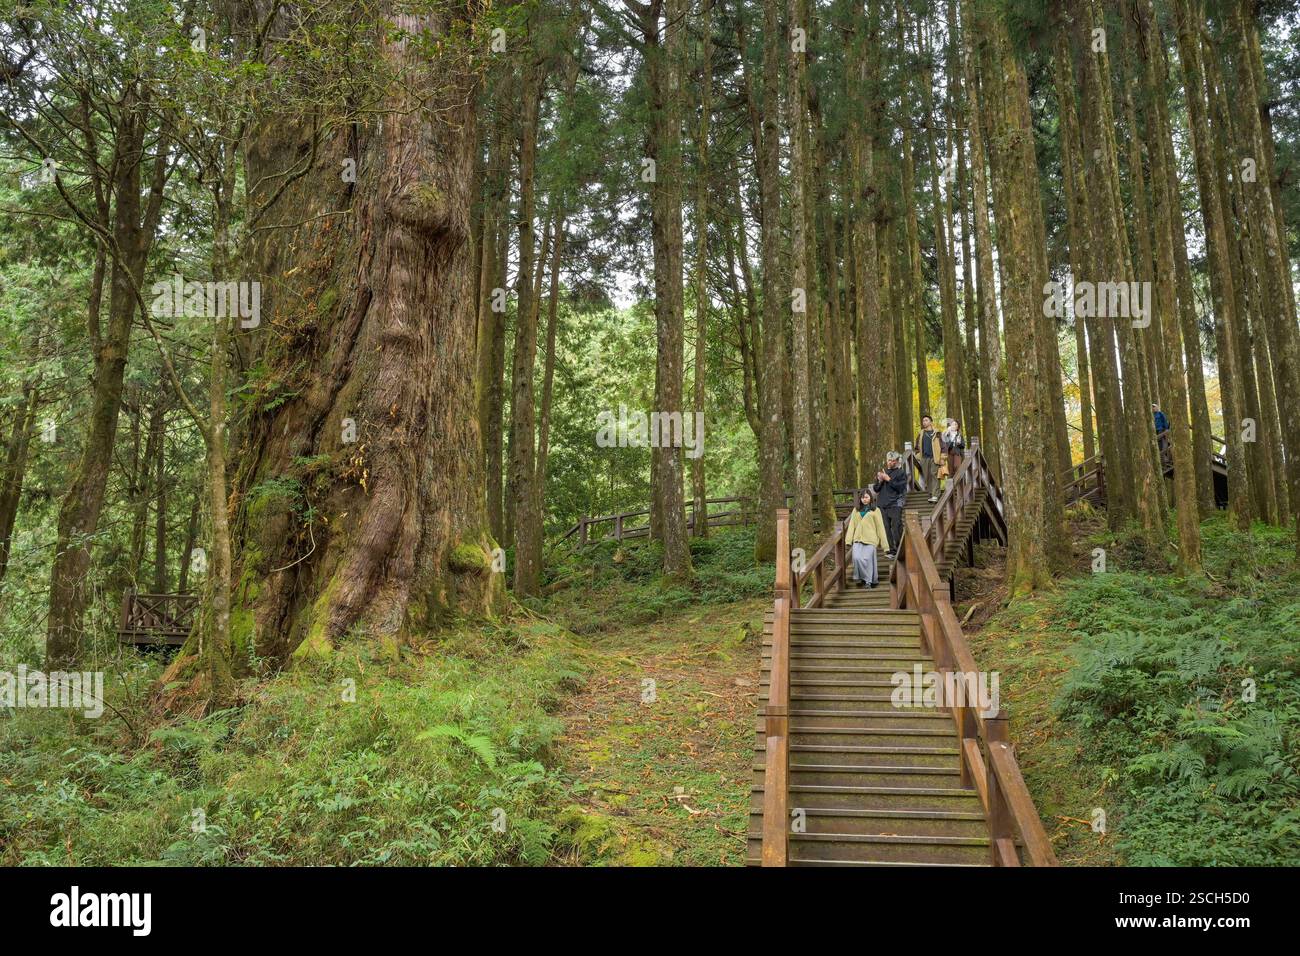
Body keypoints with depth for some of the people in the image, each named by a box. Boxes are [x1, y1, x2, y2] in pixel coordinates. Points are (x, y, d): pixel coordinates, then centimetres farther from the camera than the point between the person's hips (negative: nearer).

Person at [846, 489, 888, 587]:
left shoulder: (875, 510, 8)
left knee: (867, 559, -10)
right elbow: (851, 525, 11)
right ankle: (861, 578, 5)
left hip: (870, 539, -2)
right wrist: (849, 540, 1)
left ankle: (868, 581, 8)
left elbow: (880, 526, 7)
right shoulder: (856, 510, 16)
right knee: (857, 558, -16)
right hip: (858, 539, 2)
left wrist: (882, 542, 3)